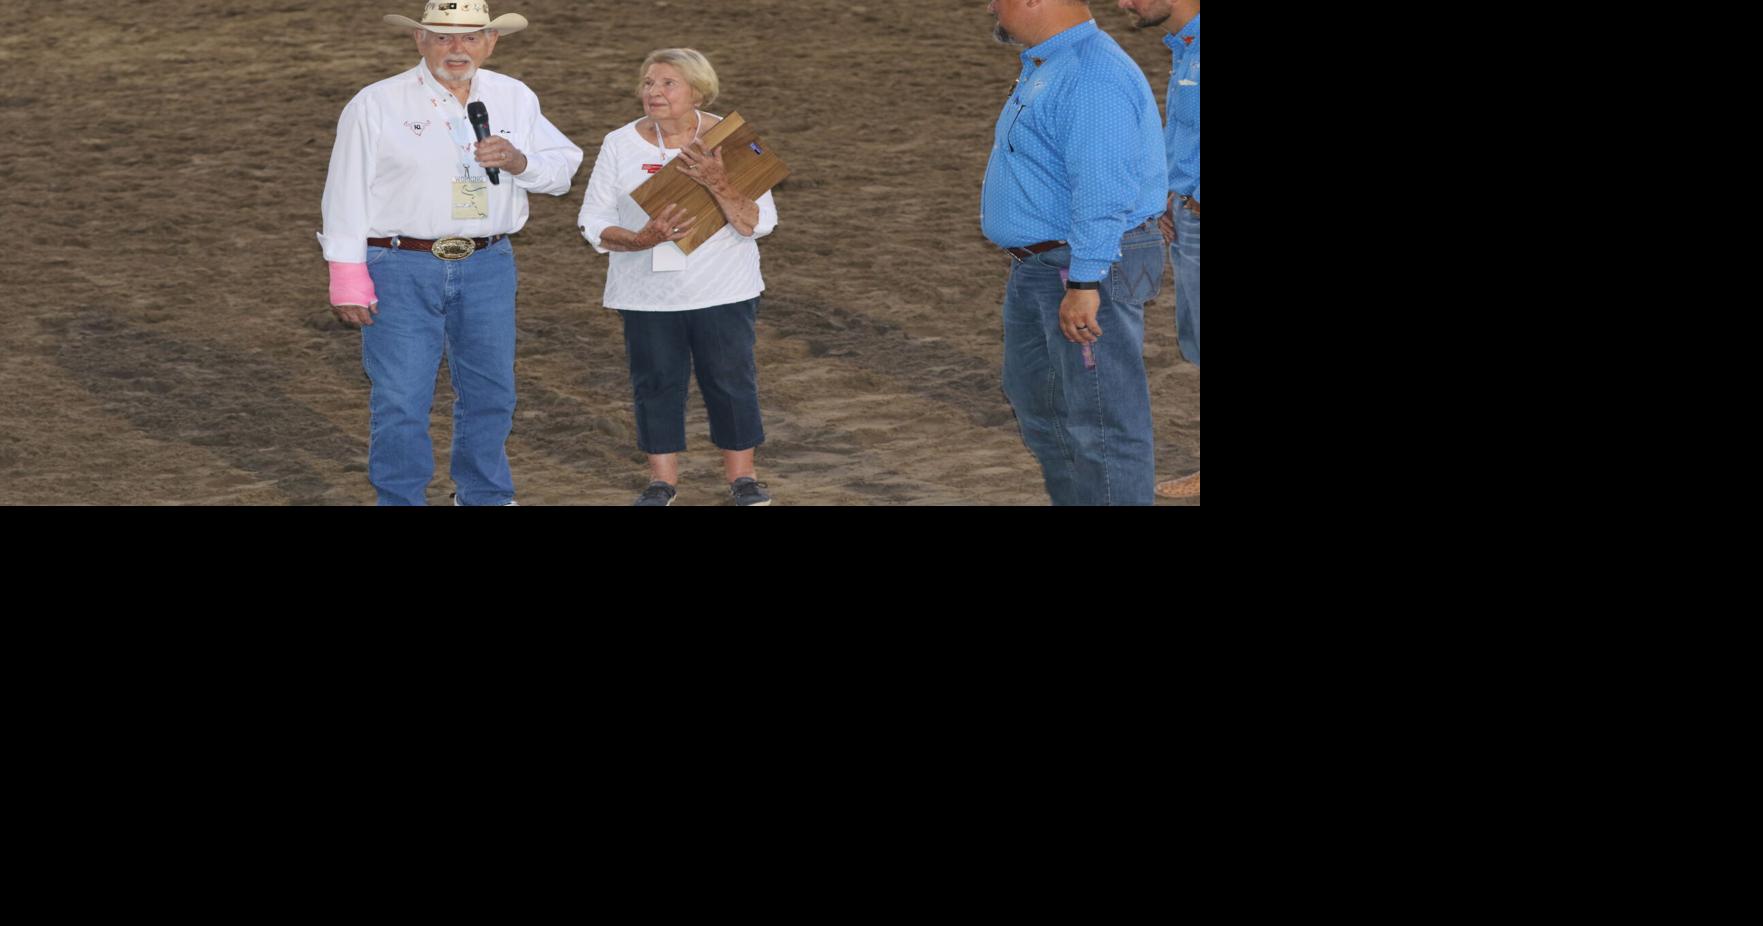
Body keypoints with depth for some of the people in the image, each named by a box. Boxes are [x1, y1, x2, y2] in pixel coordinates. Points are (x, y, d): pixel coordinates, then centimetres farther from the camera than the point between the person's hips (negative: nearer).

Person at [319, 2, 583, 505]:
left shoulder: (515, 99, 7)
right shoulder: (375, 105, -4)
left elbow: (563, 167, 9)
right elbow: (347, 194, -3)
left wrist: (518, 161, -13)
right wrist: (348, 282, -7)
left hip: (487, 269, 4)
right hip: (402, 269, -4)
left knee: (490, 392, 15)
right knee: (401, 400, -4)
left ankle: (485, 495, 33)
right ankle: (400, 501, 8)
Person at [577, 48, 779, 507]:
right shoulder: (620, 145, -2)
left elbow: (759, 223, -13)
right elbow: (594, 224, -2)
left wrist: (718, 183, -28)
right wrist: (642, 239, -21)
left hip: (723, 291, -1)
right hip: (646, 293, 1)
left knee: (731, 379, 4)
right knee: (655, 382, 6)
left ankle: (741, 475, 20)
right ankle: (663, 478, 19)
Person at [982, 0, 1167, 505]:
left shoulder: (1092, 77, -22)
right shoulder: (1046, 67, 13)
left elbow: (1103, 192, -28)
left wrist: (1084, 284, -30)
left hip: (1090, 270, -12)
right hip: (1037, 270, 12)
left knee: (1101, 422, -7)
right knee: (1036, 403, 21)